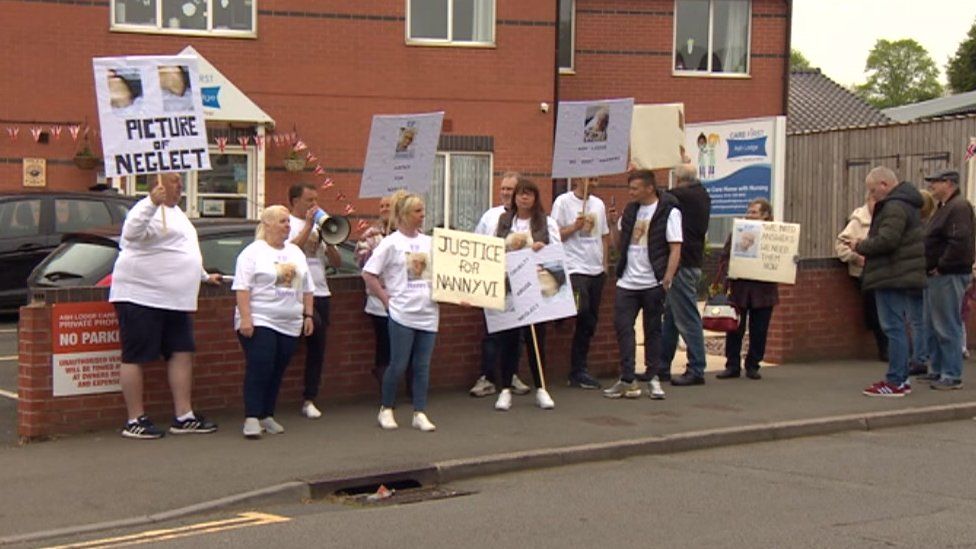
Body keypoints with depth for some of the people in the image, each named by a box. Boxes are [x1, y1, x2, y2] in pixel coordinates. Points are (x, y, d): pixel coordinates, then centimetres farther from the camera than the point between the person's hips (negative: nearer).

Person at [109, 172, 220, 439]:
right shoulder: (149, 209, -10)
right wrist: (152, 202, -40)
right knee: (136, 357, -3)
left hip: (175, 300, 10)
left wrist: (204, 276, 42)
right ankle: (135, 421, 0)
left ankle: (184, 417, 10)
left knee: (182, 353, 6)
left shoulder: (175, 212, 21)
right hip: (141, 297, -10)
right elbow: (131, 232, -30)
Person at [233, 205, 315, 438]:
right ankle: (252, 418, -9)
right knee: (259, 369, -11)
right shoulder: (253, 252, -5)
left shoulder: (296, 253, 15)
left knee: (277, 372, 8)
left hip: (289, 325, 6)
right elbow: (242, 288, -11)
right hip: (259, 322, -6)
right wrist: (245, 318, -19)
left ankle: (267, 416, 16)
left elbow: (307, 289, 18)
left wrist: (309, 315, 10)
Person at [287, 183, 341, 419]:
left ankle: (309, 400, 11)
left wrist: (327, 239, -1)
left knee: (317, 349, 5)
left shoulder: (320, 226, 18)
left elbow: (336, 262, 15)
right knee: (316, 323, -34)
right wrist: (308, 226, -11)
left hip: (320, 293, 6)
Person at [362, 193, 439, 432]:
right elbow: (368, 274, -4)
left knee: (422, 366, 6)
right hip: (402, 313, -4)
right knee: (398, 365, 0)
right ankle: (386, 410, 17)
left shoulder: (428, 242, 10)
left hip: (428, 313, 4)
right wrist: (386, 298, -5)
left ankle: (420, 413, 12)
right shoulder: (391, 243, -4)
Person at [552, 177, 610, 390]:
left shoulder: (598, 204, 15)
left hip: (597, 270, 7)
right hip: (575, 269, -7)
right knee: (585, 318, -15)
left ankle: (579, 371, 15)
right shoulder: (563, 202, -4)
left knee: (590, 321, 7)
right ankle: (579, 370, -4)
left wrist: (605, 263, 16)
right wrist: (575, 226, -17)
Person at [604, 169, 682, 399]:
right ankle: (627, 380, 3)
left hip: (653, 283, -5)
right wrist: (614, 225, 2)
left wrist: (667, 279, -16)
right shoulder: (630, 210, 12)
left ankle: (654, 379, 14)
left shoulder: (668, 211, -5)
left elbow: (675, 248, -9)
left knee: (653, 330, 4)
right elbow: (619, 245, 18)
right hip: (627, 282, 5)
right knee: (622, 327, -1)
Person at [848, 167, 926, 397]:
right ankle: (900, 378, 18)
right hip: (901, 276, 11)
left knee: (894, 328, -8)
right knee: (898, 328, 14)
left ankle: (895, 382, -7)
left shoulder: (895, 207, -15)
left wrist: (860, 246, -8)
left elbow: (886, 241, -24)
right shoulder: (905, 203, 19)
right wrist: (865, 246, 9)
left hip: (893, 277, -11)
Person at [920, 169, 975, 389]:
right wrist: (931, 268, 13)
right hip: (938, 275, 11)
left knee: (947, 327, -8)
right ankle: (938, 370, 24)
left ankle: (952, 376, -4)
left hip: (949, 276, -11)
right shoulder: (945, 207, 18)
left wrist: (940, 268, -19)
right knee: (934, 326, 16)